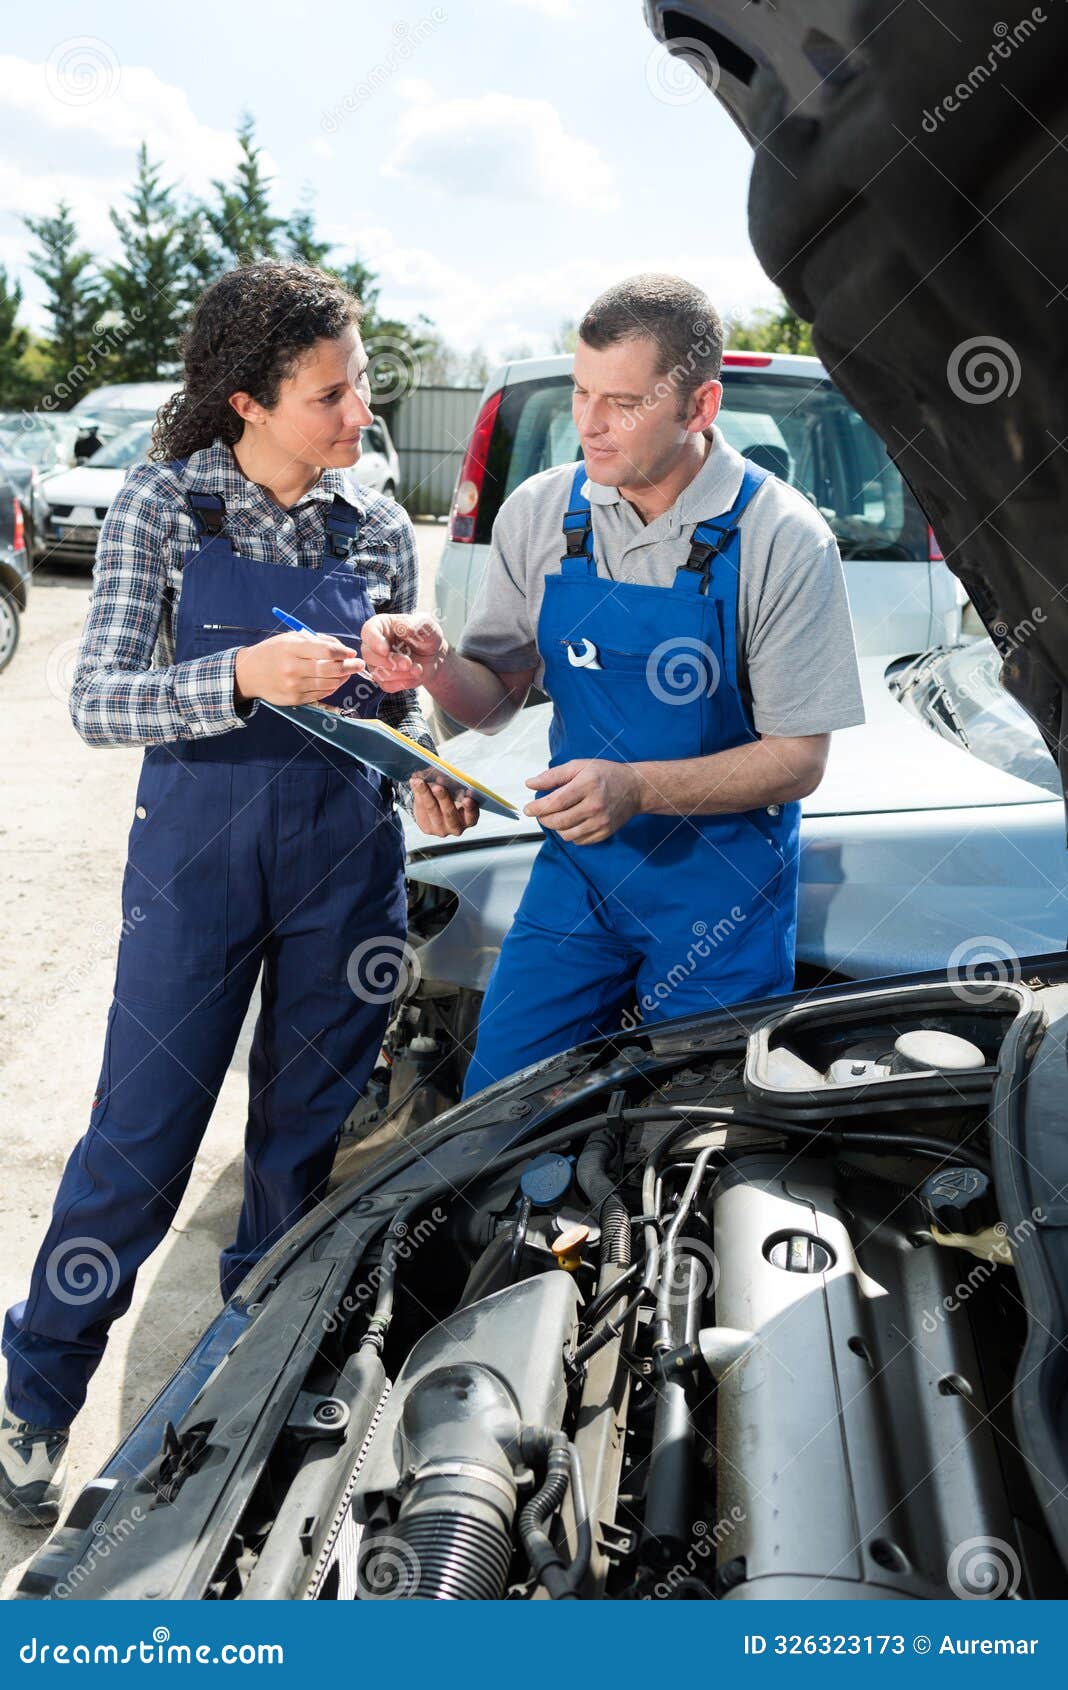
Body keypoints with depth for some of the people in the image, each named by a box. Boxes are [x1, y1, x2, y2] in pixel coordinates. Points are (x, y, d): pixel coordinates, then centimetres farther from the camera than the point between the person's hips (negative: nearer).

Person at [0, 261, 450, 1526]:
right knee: (140, 1135, 3)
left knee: (305, 1134, 11)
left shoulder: (377, 529, 4)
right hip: (198, 850, -3)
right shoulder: (163, 506, -6)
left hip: (346, 856, 3)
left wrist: (425, 757, -10)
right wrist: (245, 675, -29)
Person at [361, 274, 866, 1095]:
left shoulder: (784, 539, -15)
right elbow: (496, 699, 4)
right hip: (578, 865, 3)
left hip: (723, 885, -3)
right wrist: (436, 666, -20)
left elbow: (799, 759, -13)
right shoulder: (539, 512, -3)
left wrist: (638, 787, -27)